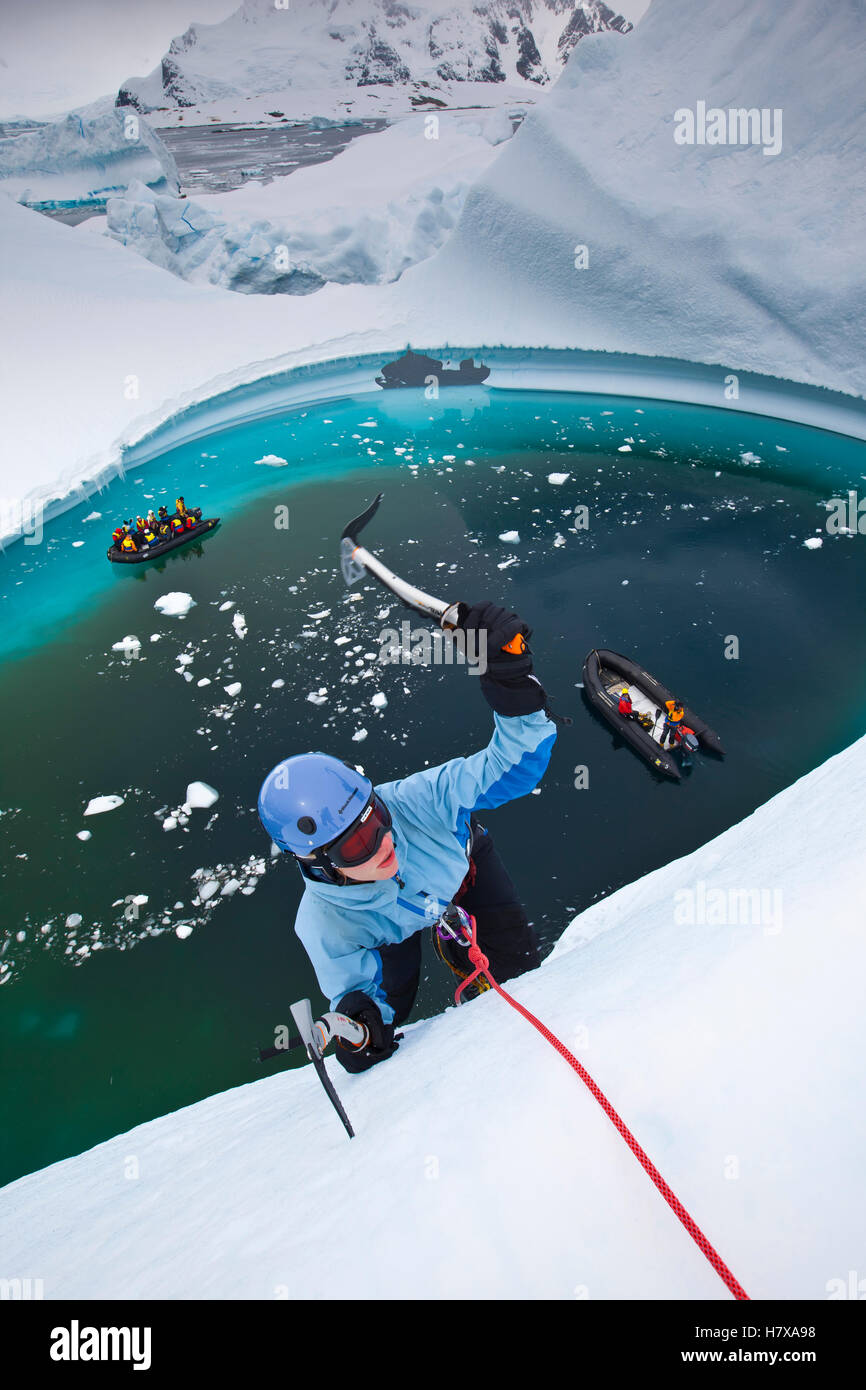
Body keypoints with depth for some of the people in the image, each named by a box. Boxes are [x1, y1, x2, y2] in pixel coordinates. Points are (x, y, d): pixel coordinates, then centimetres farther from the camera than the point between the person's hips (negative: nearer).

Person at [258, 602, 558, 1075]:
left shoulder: (416, 800, -45)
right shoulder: (325, 927, -41)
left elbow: (511, 767, -41)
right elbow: (354, 986, -23)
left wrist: (514, 688, -60)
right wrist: (358, 1020, -48)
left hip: (461, 865, 1)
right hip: (389, 928, 0)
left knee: (517, 969, -1)